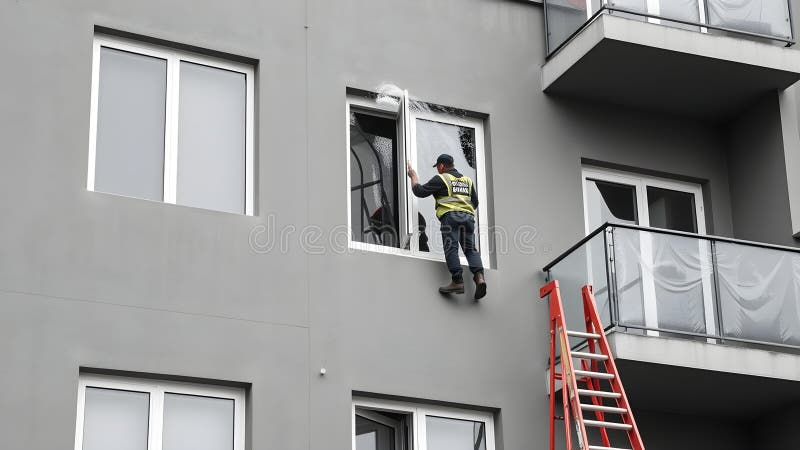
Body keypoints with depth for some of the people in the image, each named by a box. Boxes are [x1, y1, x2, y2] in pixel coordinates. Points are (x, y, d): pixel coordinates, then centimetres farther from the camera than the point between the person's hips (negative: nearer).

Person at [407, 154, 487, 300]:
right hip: (468, 216, 5)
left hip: (450, 216, -5)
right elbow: (475, 202, 26)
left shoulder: (441, 179, 5)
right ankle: (479, 276, -17)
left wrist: (413, 176, 19)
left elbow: (420, 191, 4)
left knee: (451, 248, -10)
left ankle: (457, 281, -21)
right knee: (470, 249, 5)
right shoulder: (468, 180, 23)